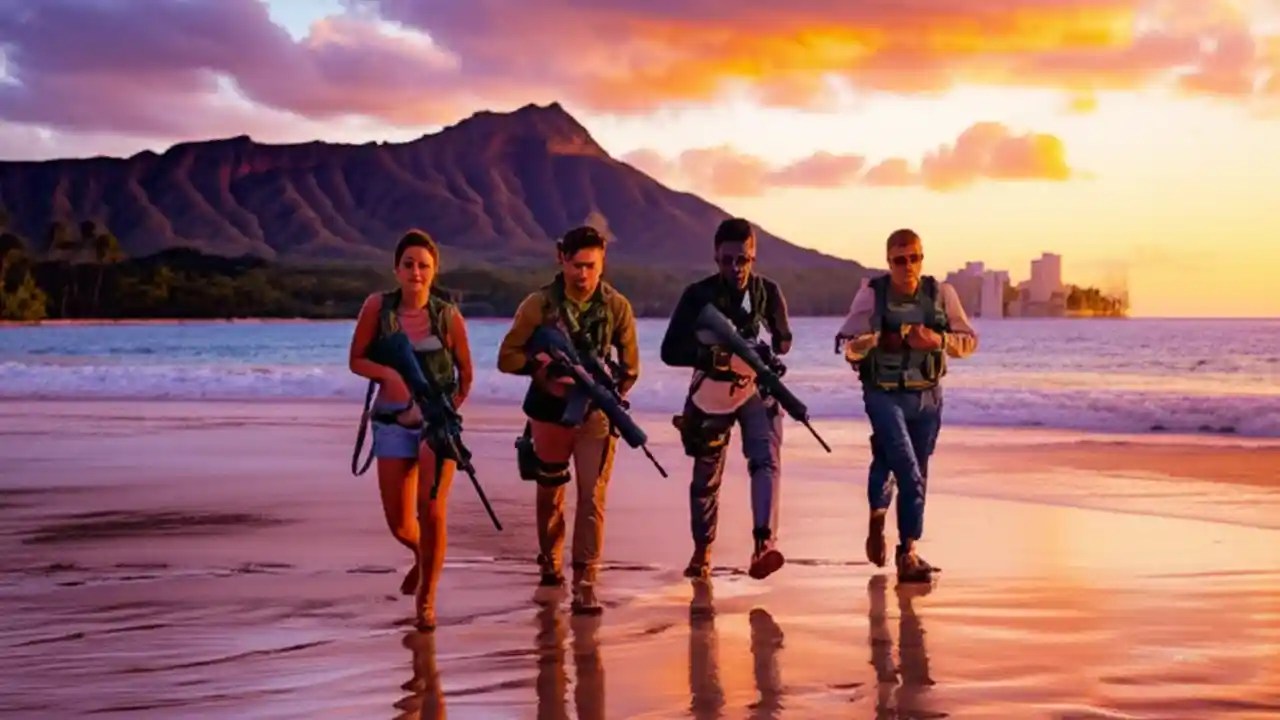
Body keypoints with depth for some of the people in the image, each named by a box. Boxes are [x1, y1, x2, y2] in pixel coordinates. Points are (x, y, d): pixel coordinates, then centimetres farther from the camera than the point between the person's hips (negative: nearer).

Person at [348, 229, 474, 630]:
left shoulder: (448, 316, -6)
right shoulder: (378, 306, -6)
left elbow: (465, 372, 6)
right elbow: (356, 360, -2)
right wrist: (390, 374, -19)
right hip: (393, 422, 2)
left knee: (431, 513, -14)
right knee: (399, 526, 5)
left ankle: (426, 598, 6)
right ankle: (422, 557, 43)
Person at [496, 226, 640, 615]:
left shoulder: (617, 306, -5)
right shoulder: (539, 304, -9)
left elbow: (630, 365, 2)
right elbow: (507, 357, -7)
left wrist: (612, 392, -16)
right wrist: (544, 365, -24)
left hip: (596, 415, -1)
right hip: (550, 411, 1)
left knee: (592, 498, -11)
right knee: (550, 492, 17)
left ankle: (585, 585, -9)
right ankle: (550, 562, 42)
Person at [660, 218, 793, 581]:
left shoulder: (769, 292, -6)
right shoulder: (698, 295, -11)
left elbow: (784, 340, 8)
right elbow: (670, 351, -13)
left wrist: (766, 353, -16)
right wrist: (711, 354, -29)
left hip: (757, 387, 0)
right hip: (712, 390, 0)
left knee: (766, 460, -22)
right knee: (706, 475, 10)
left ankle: (764, 544, -34)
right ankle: (702, 551, 31)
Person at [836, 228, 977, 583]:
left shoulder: (941, 294, -4)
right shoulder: (871, 294, -10)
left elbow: (969, 341, 1)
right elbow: (849, 346, -6)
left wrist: (938, 340, -19)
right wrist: (878, 340, -27)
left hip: (927, 397, 4)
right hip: (884, 395, -4)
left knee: (916, 476, 11)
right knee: (909, 473, -15)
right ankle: (909, 551, -8)